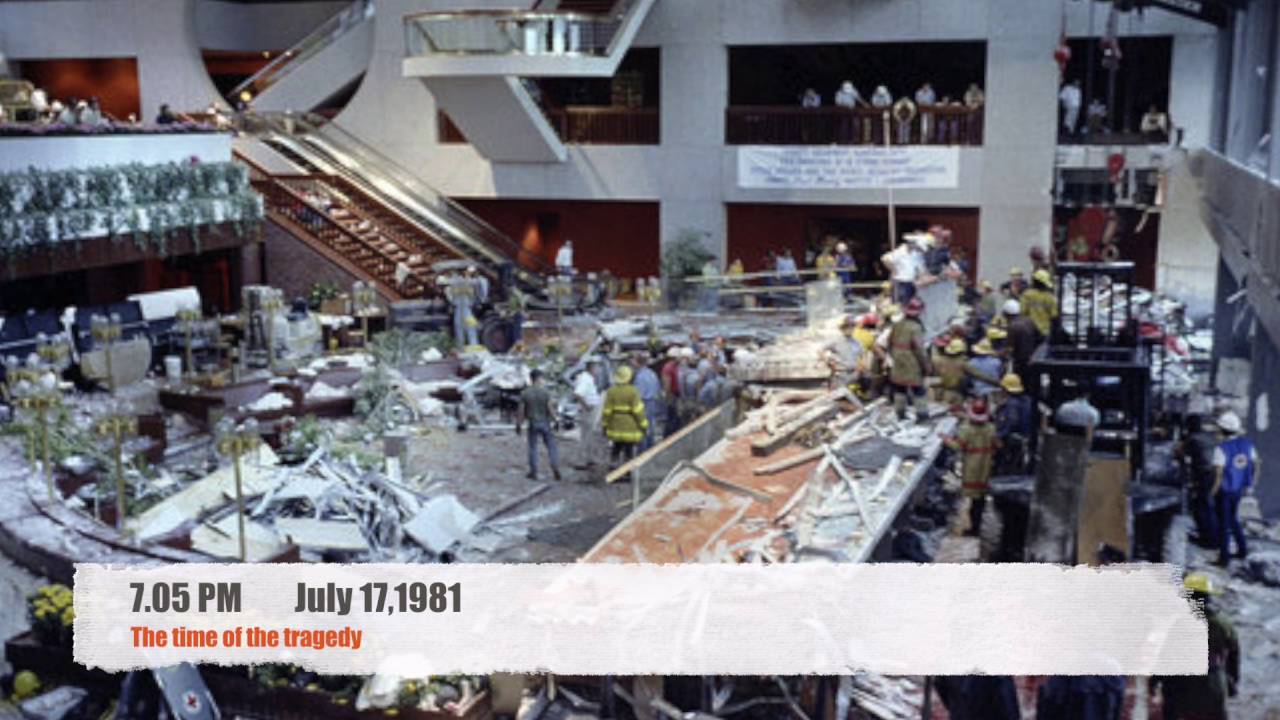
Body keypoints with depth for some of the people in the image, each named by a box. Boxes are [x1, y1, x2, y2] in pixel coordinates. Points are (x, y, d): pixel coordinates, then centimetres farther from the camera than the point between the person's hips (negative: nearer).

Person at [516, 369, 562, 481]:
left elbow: (521, 411, -3)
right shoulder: (545, 392, -10)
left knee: (533, 447, 10)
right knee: (551, 446, 7)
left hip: (532, 423, 1)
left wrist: (518, 425, 6)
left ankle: (533, 472, 12)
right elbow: (550, 409, -11)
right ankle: (555, 469, -1)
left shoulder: (525, 393, -5)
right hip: (545, 422, -1)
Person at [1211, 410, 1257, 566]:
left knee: (1223, 524, 7)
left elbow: (1218, 473, -25)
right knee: (1233, 519, 26)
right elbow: (1257, 465, 4)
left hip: (1224, 490, -6)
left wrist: (1214, 491, -11)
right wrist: (1250, 486, 13)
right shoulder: (1247, 444, -3)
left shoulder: (1222, 448, -24)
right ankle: (1242, 549, 29)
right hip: (1239, 489, 6)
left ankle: (1224, 558, 15)